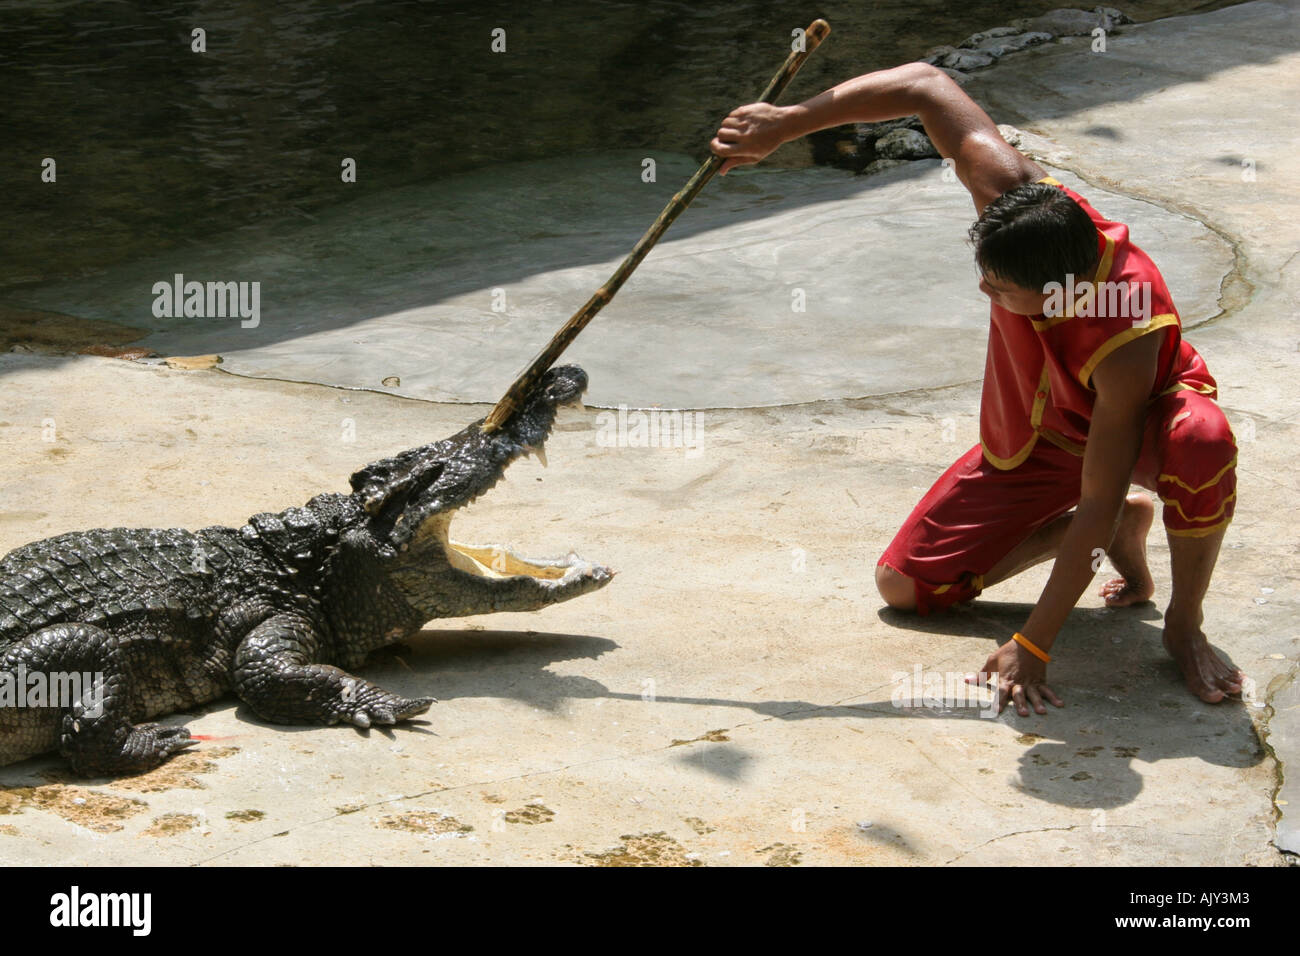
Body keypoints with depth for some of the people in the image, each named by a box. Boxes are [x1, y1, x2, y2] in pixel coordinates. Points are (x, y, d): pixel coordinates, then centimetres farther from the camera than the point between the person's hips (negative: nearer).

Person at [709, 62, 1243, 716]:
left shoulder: (1124, 345, -44)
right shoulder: (1016, 199, -33)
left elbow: (1095, 507, -39)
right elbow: (927, 86, -22)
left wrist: (1033, 646, -37)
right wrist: (784, 124, -26)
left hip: (1141, 422, -5)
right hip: (1031, 436, 6)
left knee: (1201, 438, -44)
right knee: (903, 586, -2)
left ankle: (1183, 624, -17)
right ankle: (1123, 528, 12)